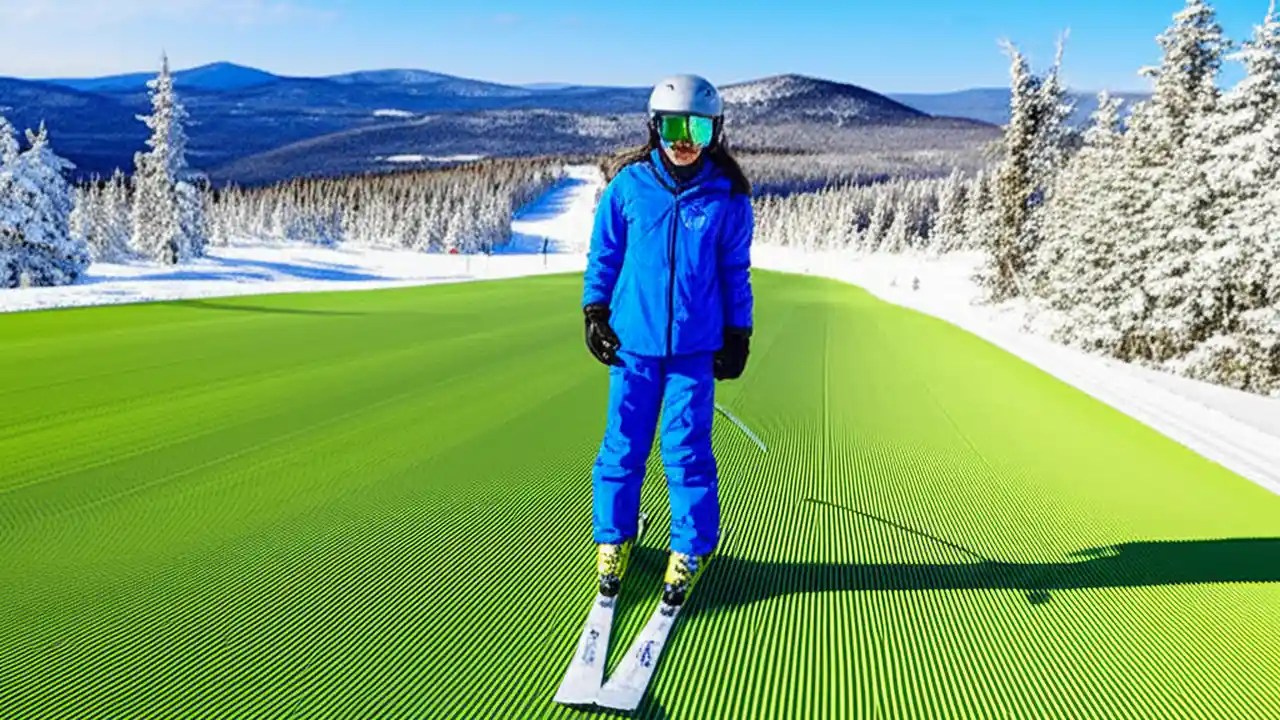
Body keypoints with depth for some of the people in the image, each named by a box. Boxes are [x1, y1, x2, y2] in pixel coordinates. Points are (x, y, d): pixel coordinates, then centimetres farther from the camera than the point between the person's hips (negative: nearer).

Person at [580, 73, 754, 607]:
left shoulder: (728, 195, -1)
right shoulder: (629, 184, -2)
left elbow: (735, 271, 7)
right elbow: (604, 252, 8)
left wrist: (739, 334, 6)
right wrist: (595, 312, 5)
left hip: (696, 346, 0)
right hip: (632, 340, 1)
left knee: (687, 450, 2)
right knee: (624, 444, 7)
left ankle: (690, 550, 18)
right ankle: (613, 537, 26)